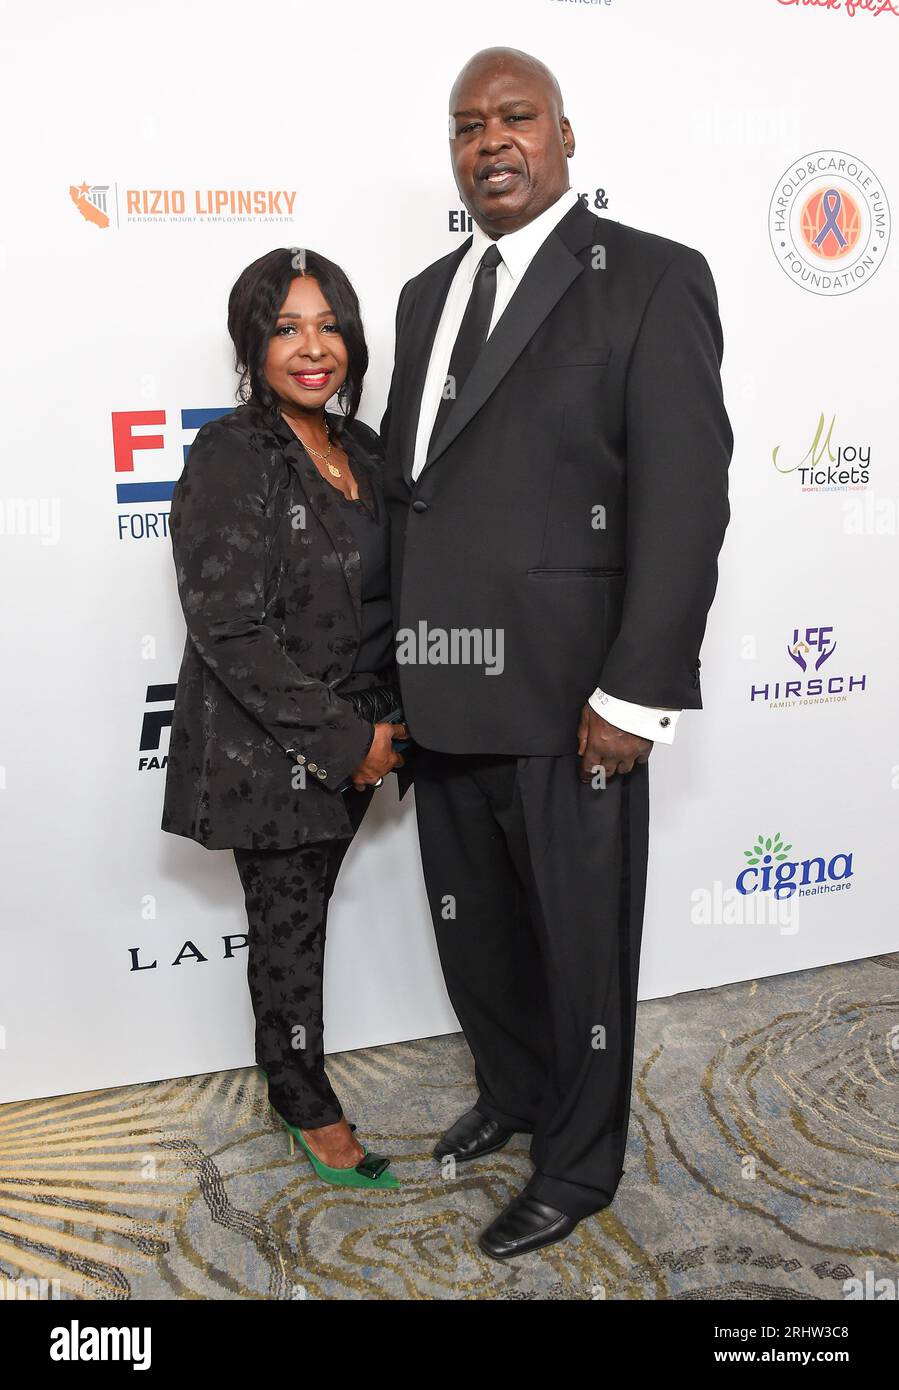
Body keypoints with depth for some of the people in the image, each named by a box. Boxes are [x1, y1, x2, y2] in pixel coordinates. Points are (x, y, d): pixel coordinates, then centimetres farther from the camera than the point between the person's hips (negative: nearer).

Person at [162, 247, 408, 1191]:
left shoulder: (361, 449, 6)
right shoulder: (231, 458, -16)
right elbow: (229, 628, -21)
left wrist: (380, 728, 5)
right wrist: (344, 738, -18)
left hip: (353, 742, 6)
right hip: (265, 750, -6)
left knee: (304, 914, 19)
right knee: (288, 925, 10)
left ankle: (290, 1081, 39)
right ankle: (309, 1108, 31)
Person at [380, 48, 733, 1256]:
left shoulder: (651, 281, -6)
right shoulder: (429, 295, 14)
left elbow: (685, 500, -13)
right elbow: (403, 480, 14)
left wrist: (634, 696, -17)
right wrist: (397, 667, 9)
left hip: (564, 702, -6)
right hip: (443, 698, 7)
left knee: (580, 941, 10)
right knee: (472, 926, 21)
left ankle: (578, 1165, 34)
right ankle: (512, 1094, 47)